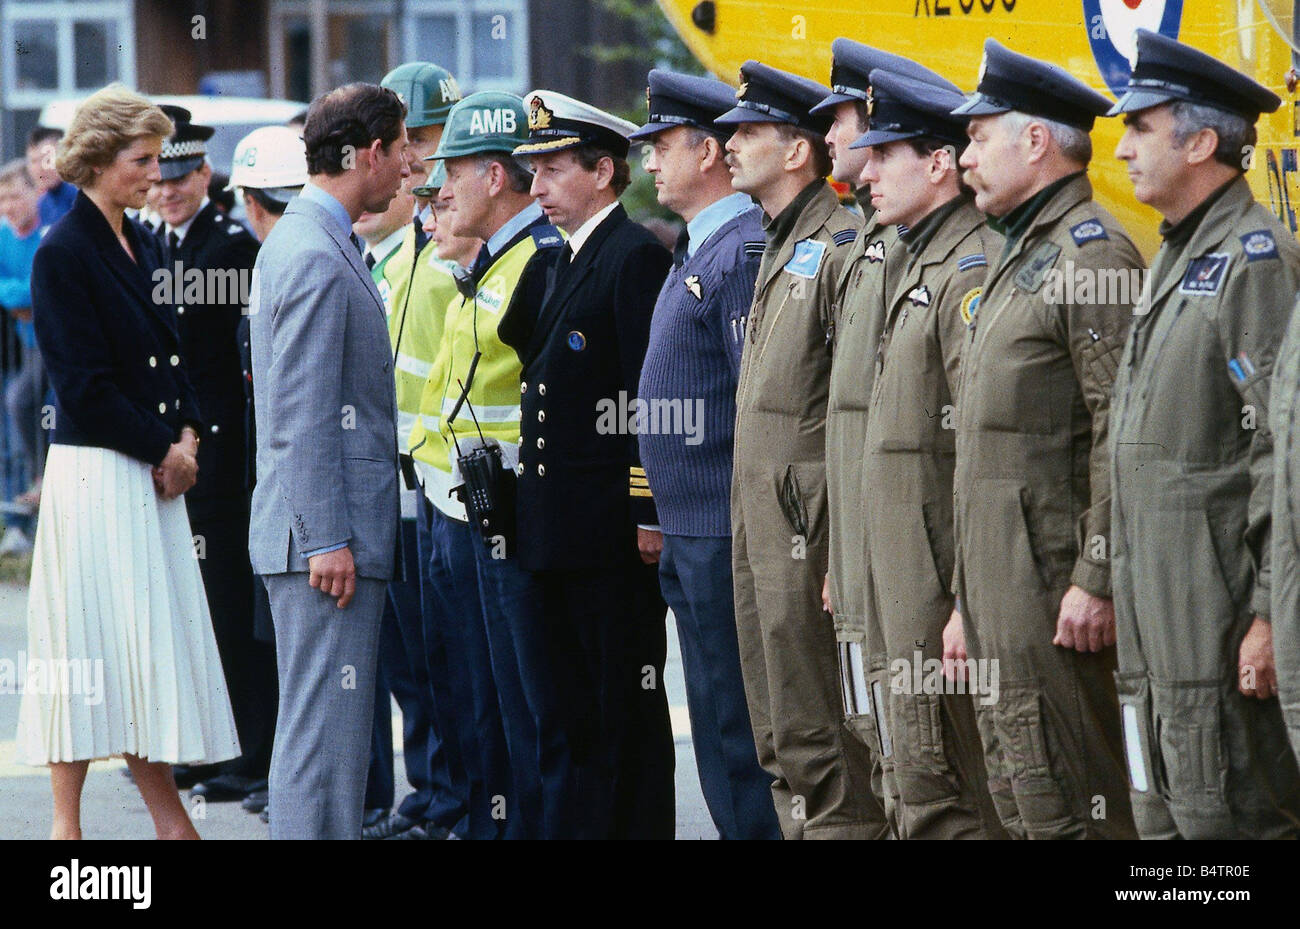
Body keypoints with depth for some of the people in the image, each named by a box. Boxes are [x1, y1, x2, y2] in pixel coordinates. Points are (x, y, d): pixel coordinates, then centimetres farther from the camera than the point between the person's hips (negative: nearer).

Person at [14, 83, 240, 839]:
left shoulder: (146, 246, 13)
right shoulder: (64, 253, -11)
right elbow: (83, 384, -14)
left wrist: (188, 435, 1)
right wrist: (162, 449, -11)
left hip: (156, 471, 8)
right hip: (96, 473, -7)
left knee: (154, 638, 8)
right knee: (92, 639, -4)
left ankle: (166, 811, 12)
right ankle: (68, 821, 3)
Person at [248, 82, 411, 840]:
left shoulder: (314, 241, 16)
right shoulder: (316, 257, -17)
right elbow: (303, 418, -20)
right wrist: (326, 541, -21)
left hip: (338, 533, 11)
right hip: (328, 537, -11)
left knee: (326, 728, 14)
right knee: (325, 729, -9)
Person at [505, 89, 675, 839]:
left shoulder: (637, 255, -12)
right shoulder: (567, 260, 17)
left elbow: (652, 396, -16)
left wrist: (649, 514, -19)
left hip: (615, 525, -9)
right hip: (562, 530, 9)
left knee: (629, 703, -3)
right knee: (581, 703, 12)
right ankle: (595, 820, 17)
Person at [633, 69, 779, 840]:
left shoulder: (746, 253, -16)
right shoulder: (699, 252, 16)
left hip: (726, 537, -10)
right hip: (689, 537, 10)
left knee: (739, 726, -6)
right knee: (716, 720, 13)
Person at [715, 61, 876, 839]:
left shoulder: (842, 249, -14)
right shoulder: (780, 249, 17)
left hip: (809, 527, -10)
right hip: (762, 522, 10)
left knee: (820, 740, -7)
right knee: (781, 741, 13)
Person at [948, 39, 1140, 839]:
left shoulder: (1093, 252, -12)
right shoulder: (1020, 258, 20)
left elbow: (1120, 435, -19)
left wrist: (1097, 582, -23)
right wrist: (967, 601, 21)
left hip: (1051, 580, -10)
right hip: (1001, 581, 10)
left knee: (1064, 803, -10)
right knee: (1018, 801, 11)